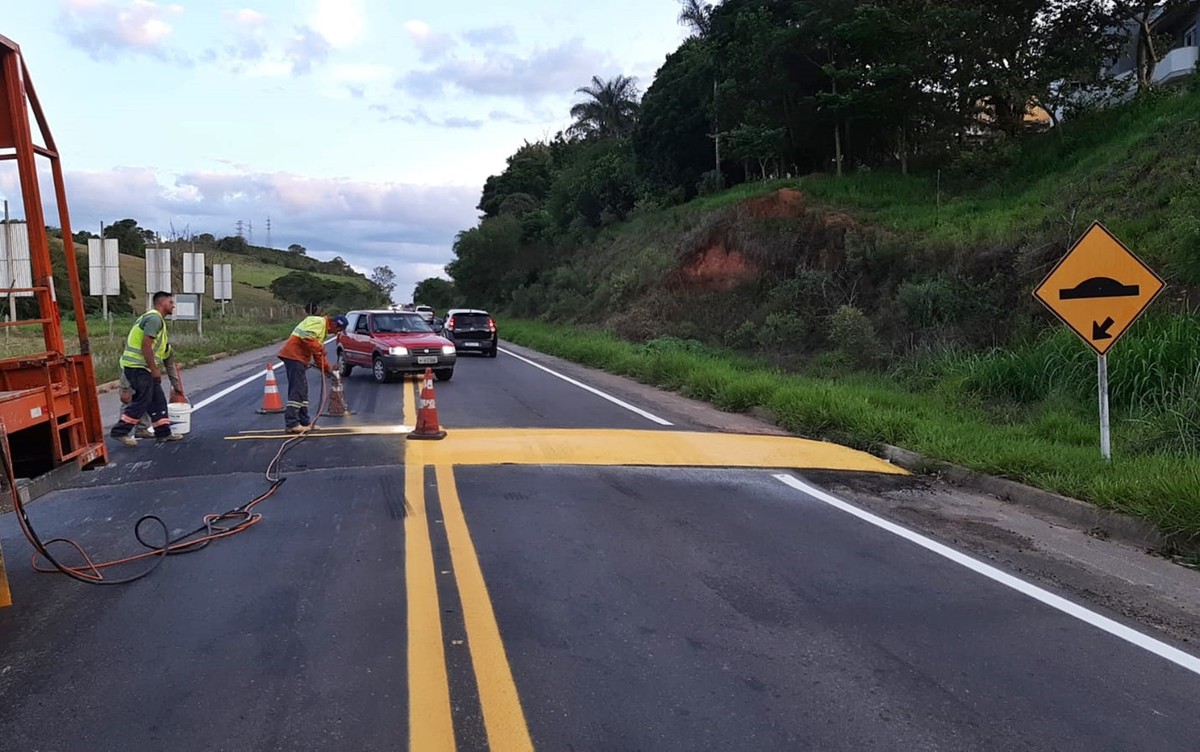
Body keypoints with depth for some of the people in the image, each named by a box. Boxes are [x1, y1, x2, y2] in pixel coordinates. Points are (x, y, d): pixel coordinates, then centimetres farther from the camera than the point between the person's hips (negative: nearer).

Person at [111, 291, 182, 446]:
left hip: (142, 367, 10)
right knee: (142, 400, -7)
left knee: (158, 399, 11)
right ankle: (120, 432, -1)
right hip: (137, 366, -10)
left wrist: (155, 368, 19)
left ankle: (163, 433, 16)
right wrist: (154, 369, -17)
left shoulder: (156, 318, 20)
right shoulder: (154, 318, -13)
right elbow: (145, 346, -20)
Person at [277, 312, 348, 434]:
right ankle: (291, 423, -15)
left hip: (298, 357, 11)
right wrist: (320, 348, -13)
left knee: (302, 390, 14)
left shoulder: (324, 329, 24)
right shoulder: (319, 322, -8)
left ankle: (304, 421, 20)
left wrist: (328, 368, 19)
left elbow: (318, 354, 25)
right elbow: (306, 337, -24)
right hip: (294, 355, -11)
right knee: (297, 389, -13)